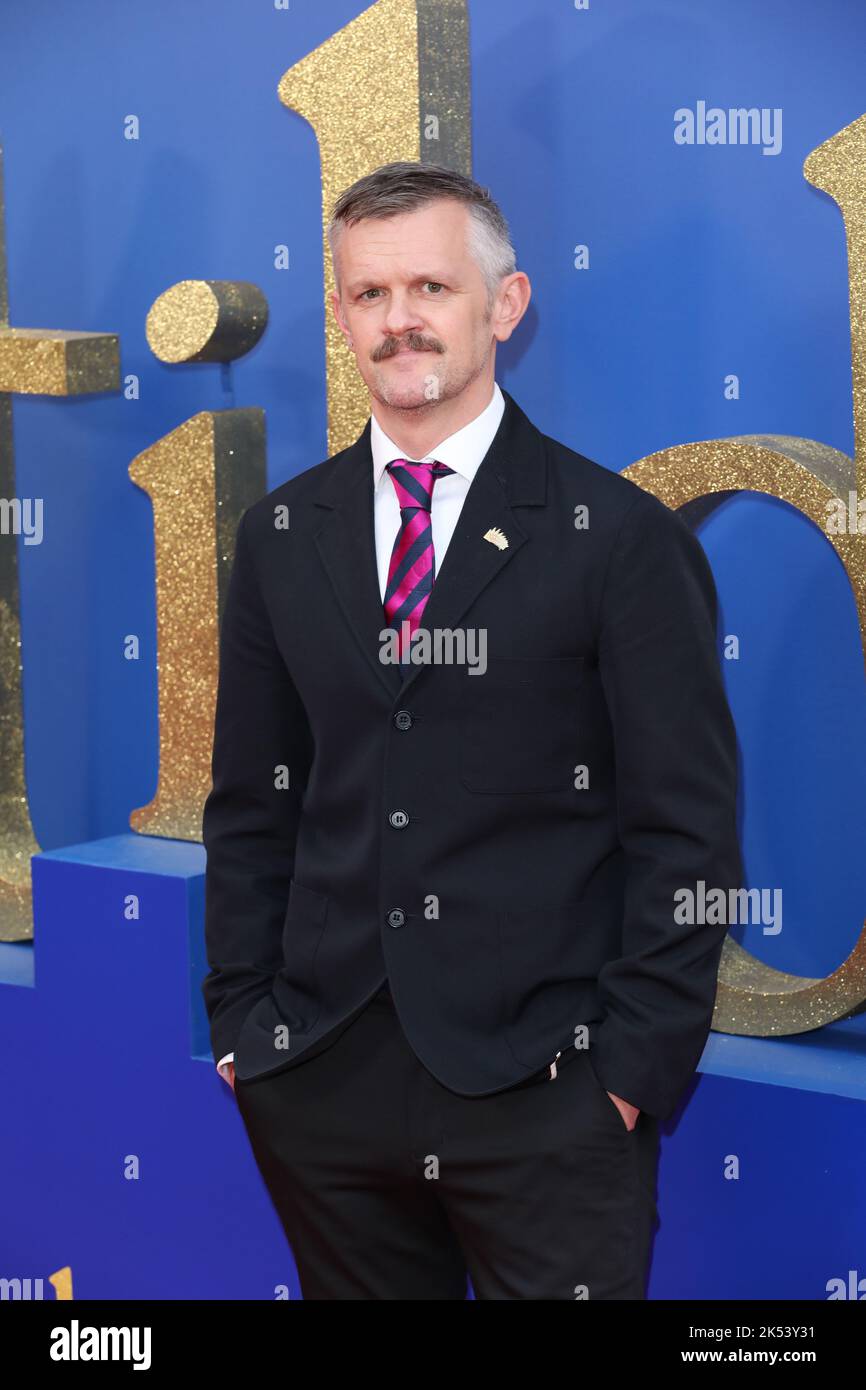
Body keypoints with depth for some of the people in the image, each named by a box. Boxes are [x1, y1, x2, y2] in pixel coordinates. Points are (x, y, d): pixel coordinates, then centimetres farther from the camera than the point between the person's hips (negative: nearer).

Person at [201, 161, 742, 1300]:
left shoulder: (623, 538, -3)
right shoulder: (282, 535, 9)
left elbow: (687, 834, -4)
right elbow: (251, 806, 13)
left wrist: (636, 1066, -9)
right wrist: (241, 1017, 6)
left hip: (543, 1090, -3)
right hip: (322, 1080, 4)